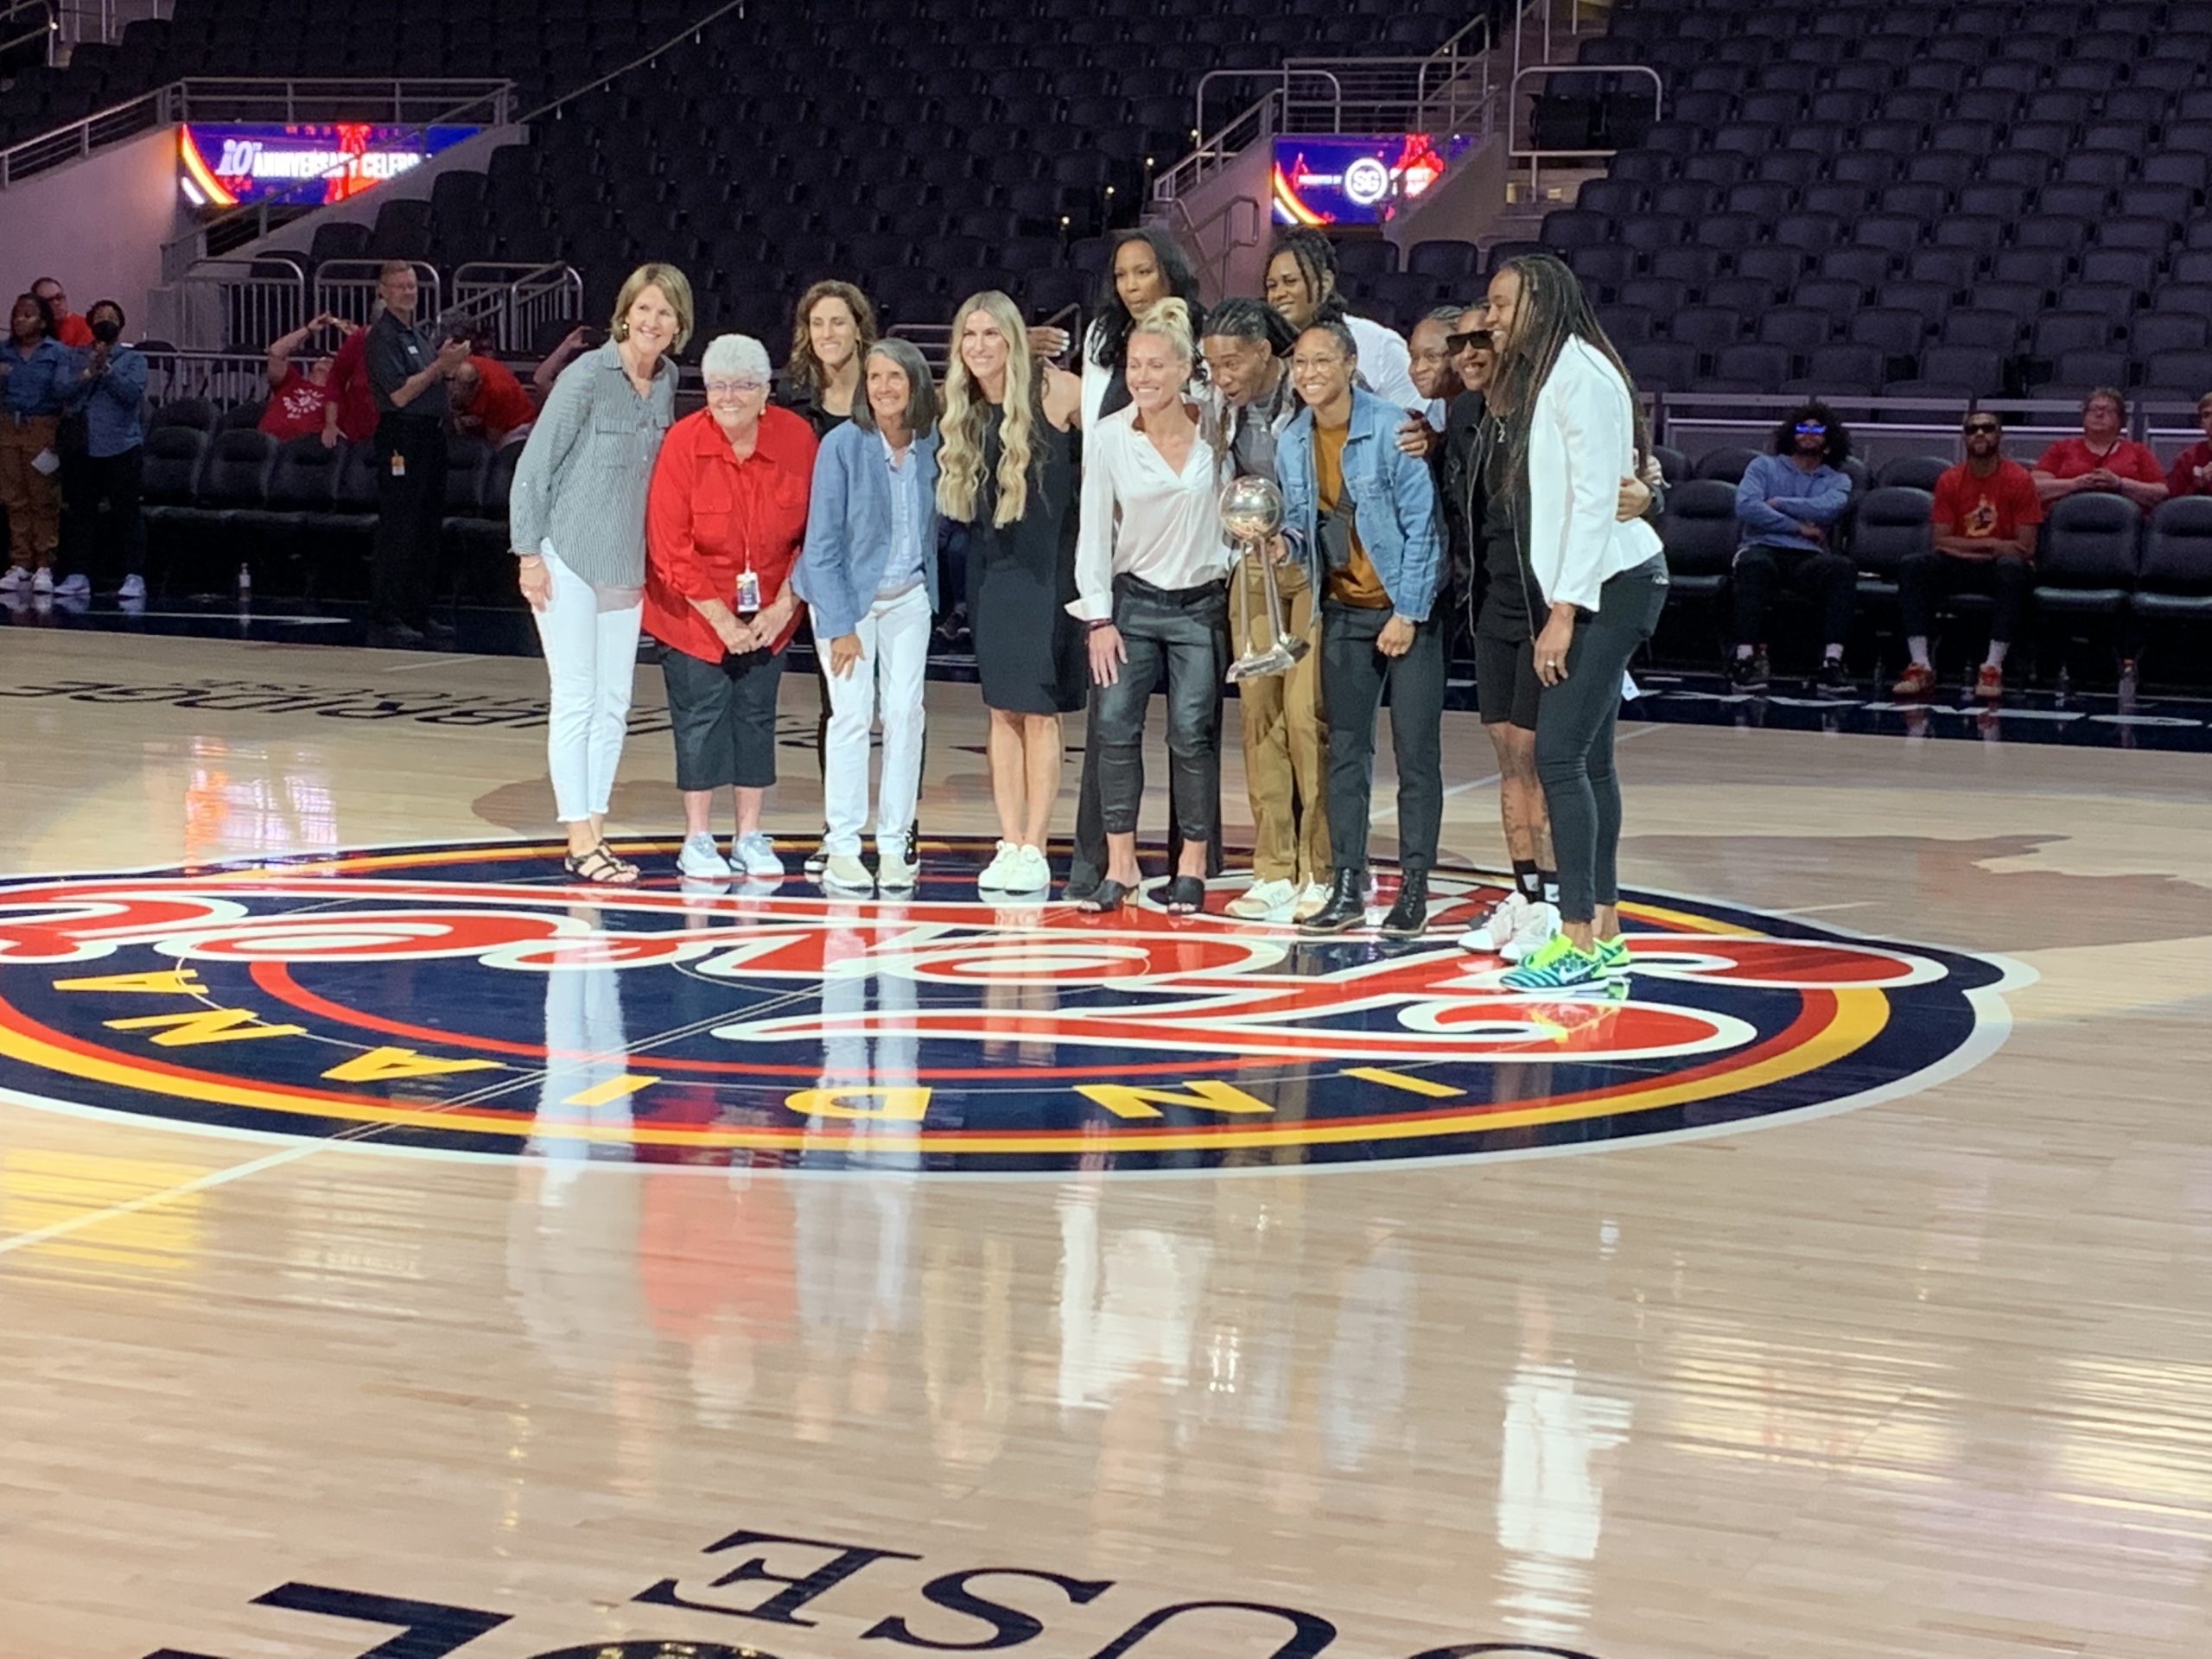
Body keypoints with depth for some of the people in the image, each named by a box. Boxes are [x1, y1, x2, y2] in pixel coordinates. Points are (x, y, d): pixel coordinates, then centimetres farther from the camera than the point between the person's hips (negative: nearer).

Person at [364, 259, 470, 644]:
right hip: (401, 436, -9)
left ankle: (418, 613, 18)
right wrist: (441, 365, -15)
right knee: (397, 533, -9)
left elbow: (437, 382, 23)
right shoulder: (382, 336, -9)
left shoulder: (424, 332, 16)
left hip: (432, 434, 9)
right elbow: (400, 394, -16)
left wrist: (452, 360, 3)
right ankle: (384, 619, -7)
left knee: (429, 530, 11)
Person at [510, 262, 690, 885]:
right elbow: (533, 466, -11)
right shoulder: (587, 376, -14)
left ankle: (596, 832, 16)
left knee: (614, 704, 8)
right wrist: (529, 554, -12)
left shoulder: (667, 380, 4)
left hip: (627, 565, 6)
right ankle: (579, 843, 2)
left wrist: (652, 556, 12)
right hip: (568, 559, -6)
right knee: (575, 699, -3)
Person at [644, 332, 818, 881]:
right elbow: (669, 547, -16)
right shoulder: (683, 443, -18)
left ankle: (751, 837, 17)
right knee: (701, 712, -2)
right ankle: (697, 840, 9)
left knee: (757, 712, 7)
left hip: (768, 606, 2)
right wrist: (720, 619, -15)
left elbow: (814, 533, -3)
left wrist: (783, 605, -8)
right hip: (695, 607, -2)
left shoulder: (797, 438, -11)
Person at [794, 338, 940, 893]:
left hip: (908, 596, 3)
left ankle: (895, 843, 7)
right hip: (847, 593, -3)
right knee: (853, 713, -8)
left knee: (905, 711, 0)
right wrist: (840, 626, -13)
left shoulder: (930, 444, -5)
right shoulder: (843, 445, -15)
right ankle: (842, 847, -1)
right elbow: (822, 543, -12)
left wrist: (932, 589, 2)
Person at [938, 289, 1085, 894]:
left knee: (1040, 711, -3)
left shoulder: (1057, 391, -10)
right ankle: (1009, 846, 10)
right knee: (1003, 711, 6)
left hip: (1049, 567, -5)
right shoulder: (963, 411, 5)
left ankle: (1034, 850, 1)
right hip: (992, 568, 5)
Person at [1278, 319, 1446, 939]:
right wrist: (1285, 540, -11)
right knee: (1345, 751, 6)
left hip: (1406, 610, -5)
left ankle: (1414, 889, 4)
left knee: (1416, 753, -3)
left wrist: (1408, 613, -14)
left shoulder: (1391, 429, -16)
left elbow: (1422, 523, -14)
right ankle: (1348, 886, 12)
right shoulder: (1292, 441, 2)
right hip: (1344, 612, 5)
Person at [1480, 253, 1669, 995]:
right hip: (1572, 589, 9)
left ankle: (1579, 943, -12)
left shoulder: (1580, 375, -13)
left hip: (1611, 581, -9)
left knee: (1560, 754, -13)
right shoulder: (1535, 377, 16)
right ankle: (1604, 935, 12)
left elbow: (1594, 499, -18)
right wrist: (1554, 607, 8)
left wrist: (1564, 610, -20)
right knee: (1587, 759, 8)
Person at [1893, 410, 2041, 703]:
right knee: (1912, 566, -24)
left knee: (2013, 568, -38)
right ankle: (1921, 667, -30)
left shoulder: (2019, 479, -7)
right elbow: (1941, 541, -2)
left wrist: (1971, 546, -13)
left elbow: (2025, 547, -10)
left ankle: (1993, 668, -35)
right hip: (1960, 567, 3)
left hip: (2001, 566, -3)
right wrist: (1991, 544, -13)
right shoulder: (1949, 481, 2)